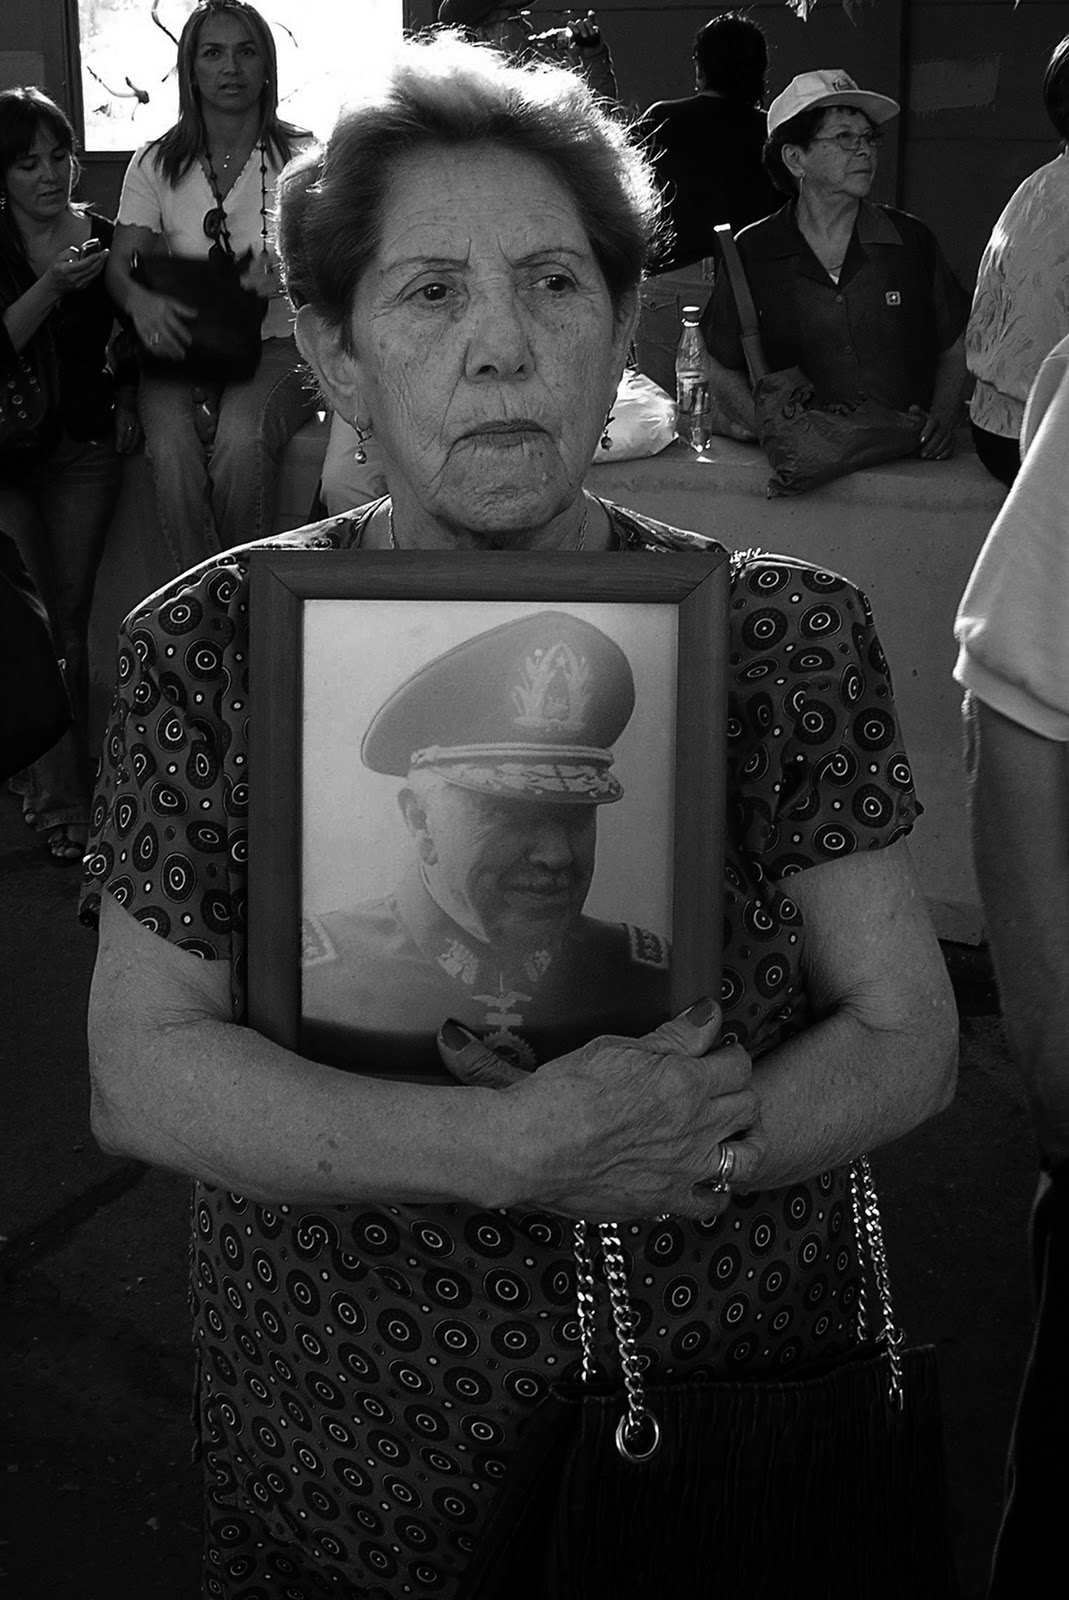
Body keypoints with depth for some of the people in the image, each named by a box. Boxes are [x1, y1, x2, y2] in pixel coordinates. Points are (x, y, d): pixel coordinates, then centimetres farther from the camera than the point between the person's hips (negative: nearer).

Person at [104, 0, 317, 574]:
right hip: (181, 349, 2)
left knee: (240, 442, -35)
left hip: (275, 342, -1)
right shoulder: (155, 164, 9)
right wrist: (141, 301, -25)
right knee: (174, 452, -32)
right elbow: (119, 264, 0)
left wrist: (288, 274, -22)